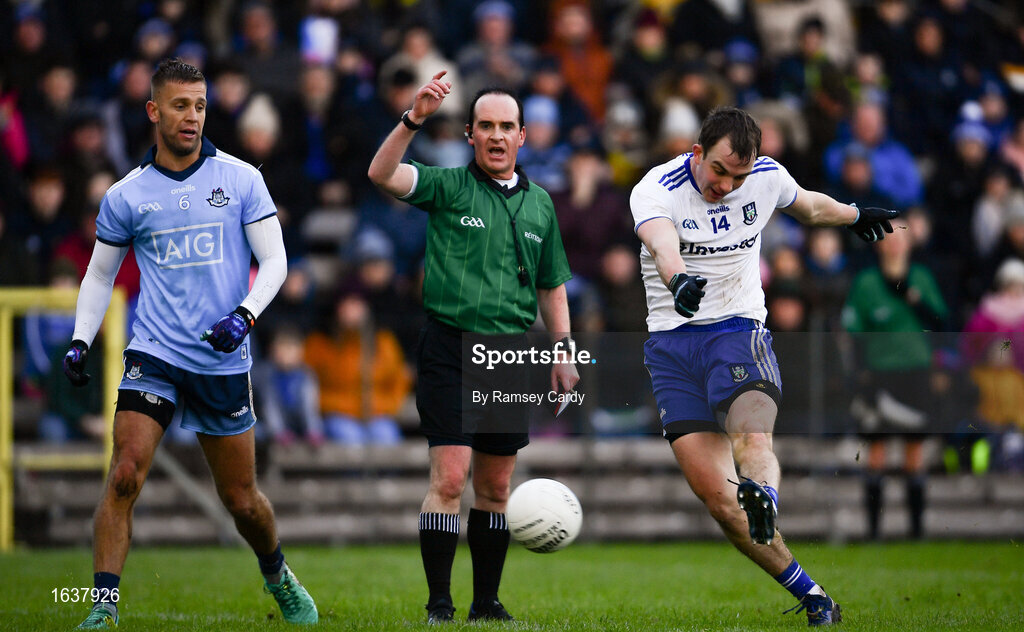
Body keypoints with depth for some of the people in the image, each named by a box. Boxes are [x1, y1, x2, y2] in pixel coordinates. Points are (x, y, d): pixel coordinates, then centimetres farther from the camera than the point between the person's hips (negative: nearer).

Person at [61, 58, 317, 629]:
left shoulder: (240, 179, 1)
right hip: (155, 355, 0)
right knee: (125, 475, -18)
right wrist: (81, 340, 1)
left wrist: (244, 315, -16)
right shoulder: (126, 196, 3)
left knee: (241, 499, 9)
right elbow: (101, 274, 15)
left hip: (224, 360, 0)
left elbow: (274, 262, 1)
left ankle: (279, 577, 38)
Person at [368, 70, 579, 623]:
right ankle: (439, 604, -9)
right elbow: (382, 174, -17)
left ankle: (486, 601, 18)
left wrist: (563, 351, 12)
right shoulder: (448, 187, 0)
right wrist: (414, 119, -30)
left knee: (495, 488, 10)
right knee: (449, 478, -12)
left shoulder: (539, 203, 13)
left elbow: (551, 286, 20)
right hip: (450, 349, -4)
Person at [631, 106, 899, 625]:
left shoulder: (767, 177, 3)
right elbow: (662, 244, -34)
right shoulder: (656, 189, -10)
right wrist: (679, 281, -56)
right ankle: (810, 597, -5)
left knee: (752, 440, -32)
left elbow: (808, 206, 28)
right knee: (715, 494, -11)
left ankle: (763, 497, -64)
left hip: (738, 333, 1)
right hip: (671, 344, -1)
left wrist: (855, 217, 47)